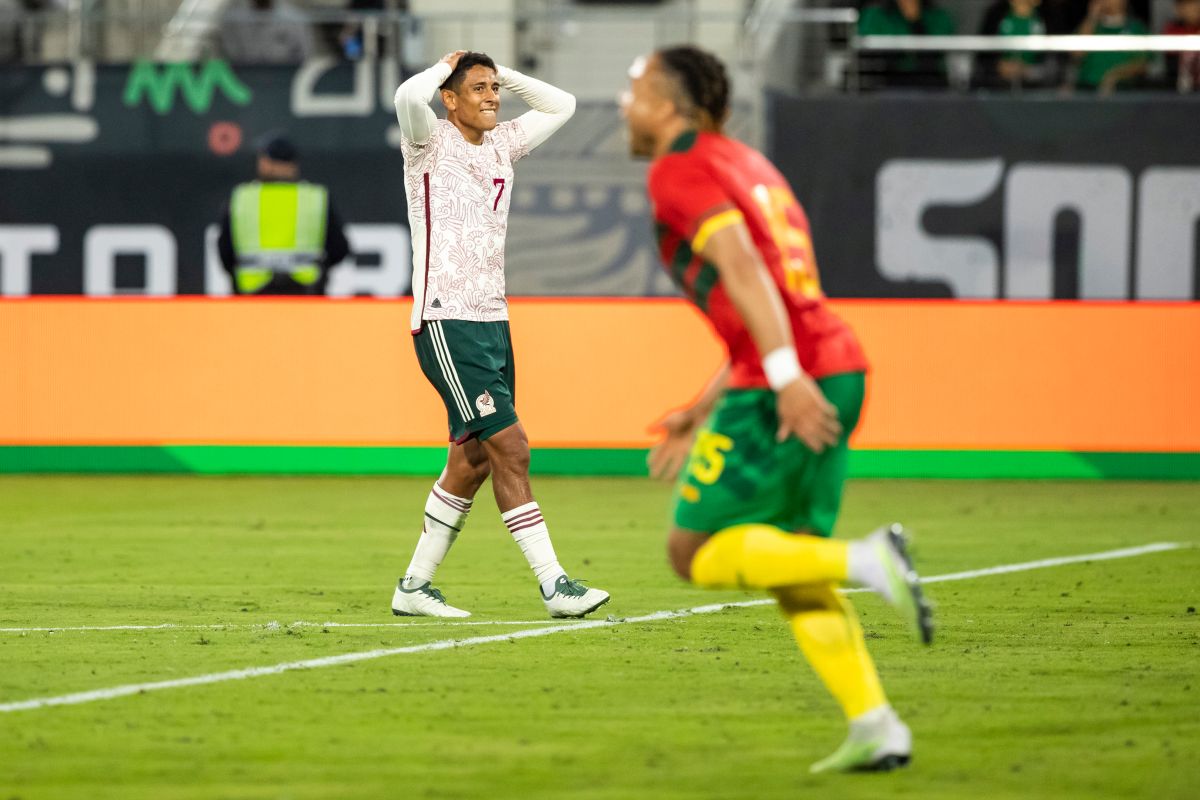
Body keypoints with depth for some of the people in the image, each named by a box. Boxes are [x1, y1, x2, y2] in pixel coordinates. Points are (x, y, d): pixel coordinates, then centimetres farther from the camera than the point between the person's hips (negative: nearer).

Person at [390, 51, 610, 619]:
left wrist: (503, 75, 14)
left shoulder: (502, 144, 14)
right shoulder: (432, 143, -6)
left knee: (472, 462, 9)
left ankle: (415, 585, 19)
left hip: (492, 320, 8)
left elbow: (561, 105, 26)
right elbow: (408, 97, -27)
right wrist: (445, 66, -7)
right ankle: (554, 584, -15)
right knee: (510, 447, -14)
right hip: (446, 321, -8)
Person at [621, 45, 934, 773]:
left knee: (696, 553, 0)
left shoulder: (680, 171, -3)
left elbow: (741, 265, -19)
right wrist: (702, 413, 31)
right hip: (839, 368, 9)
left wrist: (787, 378, -28)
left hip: (782, 389, -9)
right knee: (790, 565, 14)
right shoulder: (748, 166, 26)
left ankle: (868, 559, -16)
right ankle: (876, 727, 4)